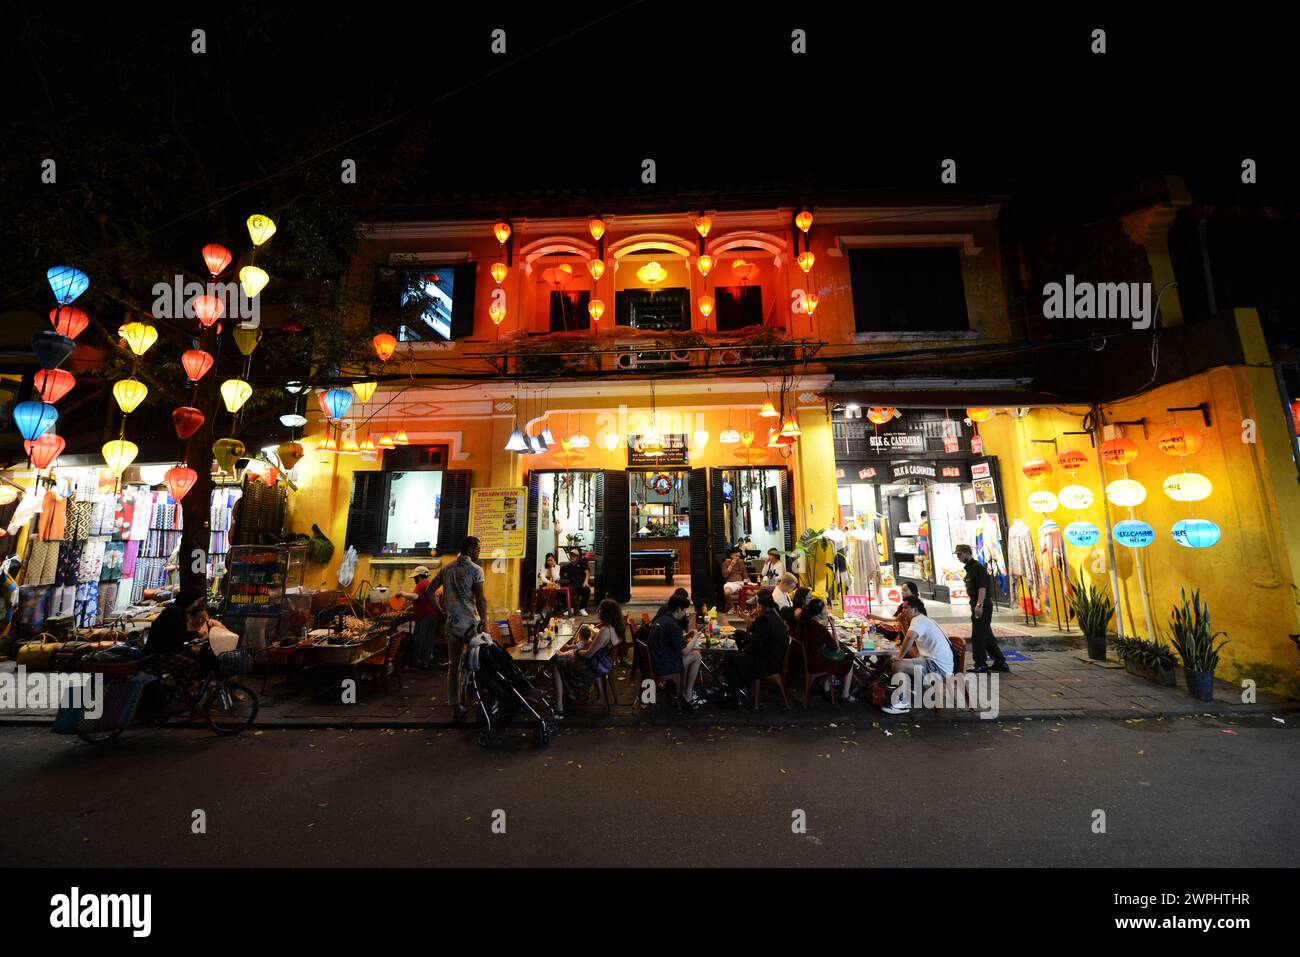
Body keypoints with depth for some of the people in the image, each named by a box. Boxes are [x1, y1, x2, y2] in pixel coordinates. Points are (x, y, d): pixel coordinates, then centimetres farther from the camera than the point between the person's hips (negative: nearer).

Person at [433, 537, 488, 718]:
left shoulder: (446, 568, 9)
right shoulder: (475, 569, -9)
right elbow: (480, 599, -15)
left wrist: (442, 611, 16)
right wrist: (484, 623, -11)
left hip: (452, 623, 6)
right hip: (470, 622, -5)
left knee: (453, 665, 11)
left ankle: (455, 707, 17)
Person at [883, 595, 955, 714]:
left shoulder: (918, 620, -14)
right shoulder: (925, 619, 17)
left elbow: (910, 638, -35)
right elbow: (912, 641, 22)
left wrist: (899, 657, -22)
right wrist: (904, 624, 10)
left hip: (938, 666, -11)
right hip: (942, 665, 11)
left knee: (897, 665, -19)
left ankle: (904, 704, -7)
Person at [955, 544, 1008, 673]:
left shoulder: (977, 567, -15)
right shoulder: (969, 568, 15)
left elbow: (982, 588, -22)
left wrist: (979, 605, -26)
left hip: (982, 605, -10)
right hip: (977, 605, 10)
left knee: (978, 635, -3)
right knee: (987, 635, 16)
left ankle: (980, 664, 6)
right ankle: (1000, 662, 25)